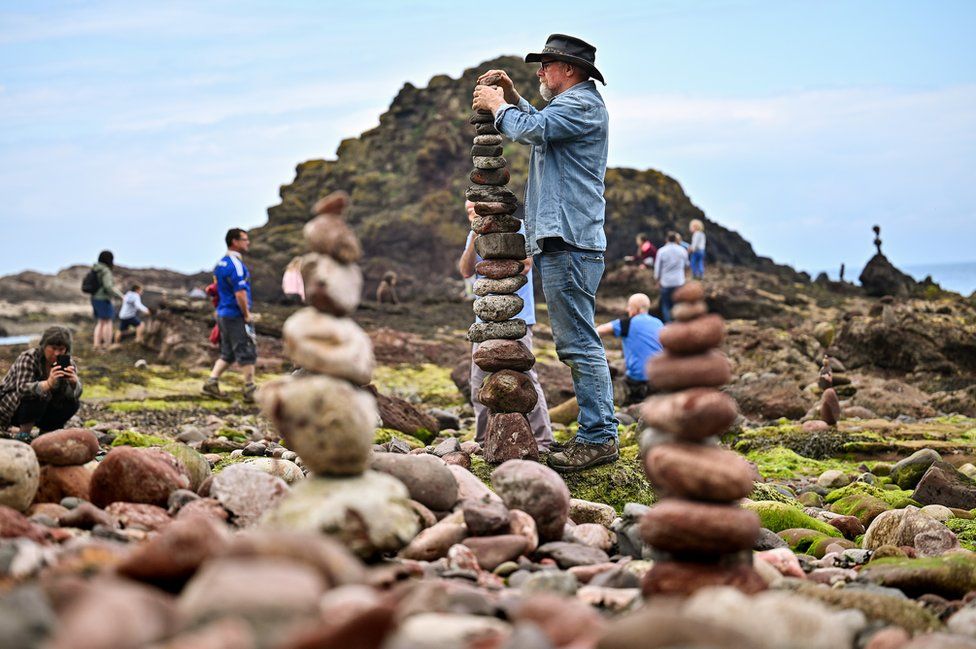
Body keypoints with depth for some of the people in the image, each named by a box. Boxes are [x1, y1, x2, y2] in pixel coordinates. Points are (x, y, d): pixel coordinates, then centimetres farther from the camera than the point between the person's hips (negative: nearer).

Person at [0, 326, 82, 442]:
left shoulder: (67, 362, -9)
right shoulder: (28, 358, -23)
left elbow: (75, 394, -21)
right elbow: (23, 389, -39)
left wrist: (73, 381, -45)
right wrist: (48, 384, -58)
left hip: (41, 409, 6)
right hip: (11, 409, -5)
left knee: (73, 403, -16)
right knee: (36, 395, -33)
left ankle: (45, 433, 2)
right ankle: (22, 436, -18)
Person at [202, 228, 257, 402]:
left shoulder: (220, 263, 12)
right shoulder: (235, 264, -17)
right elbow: (240, 293, -23)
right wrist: (247, 315, -14)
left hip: (223, 314, 9)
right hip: (236, 316, -9)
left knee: (227, 353, 16)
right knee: (247, 352, -2)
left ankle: (212, 383, 10)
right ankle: (250, 390, 3)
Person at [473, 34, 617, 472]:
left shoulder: (582, 103, -8)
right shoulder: (572, 104, 25)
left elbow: (532, 129, -20)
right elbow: (540, 127, 42)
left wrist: (497, 105, -2)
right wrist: (511, 96, 28)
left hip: (569, 241, -11)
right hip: (557, 241, 11)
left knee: (579, 343, -11)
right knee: (576, 342, 12)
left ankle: (598, 437, -10)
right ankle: (596, 434, 15)